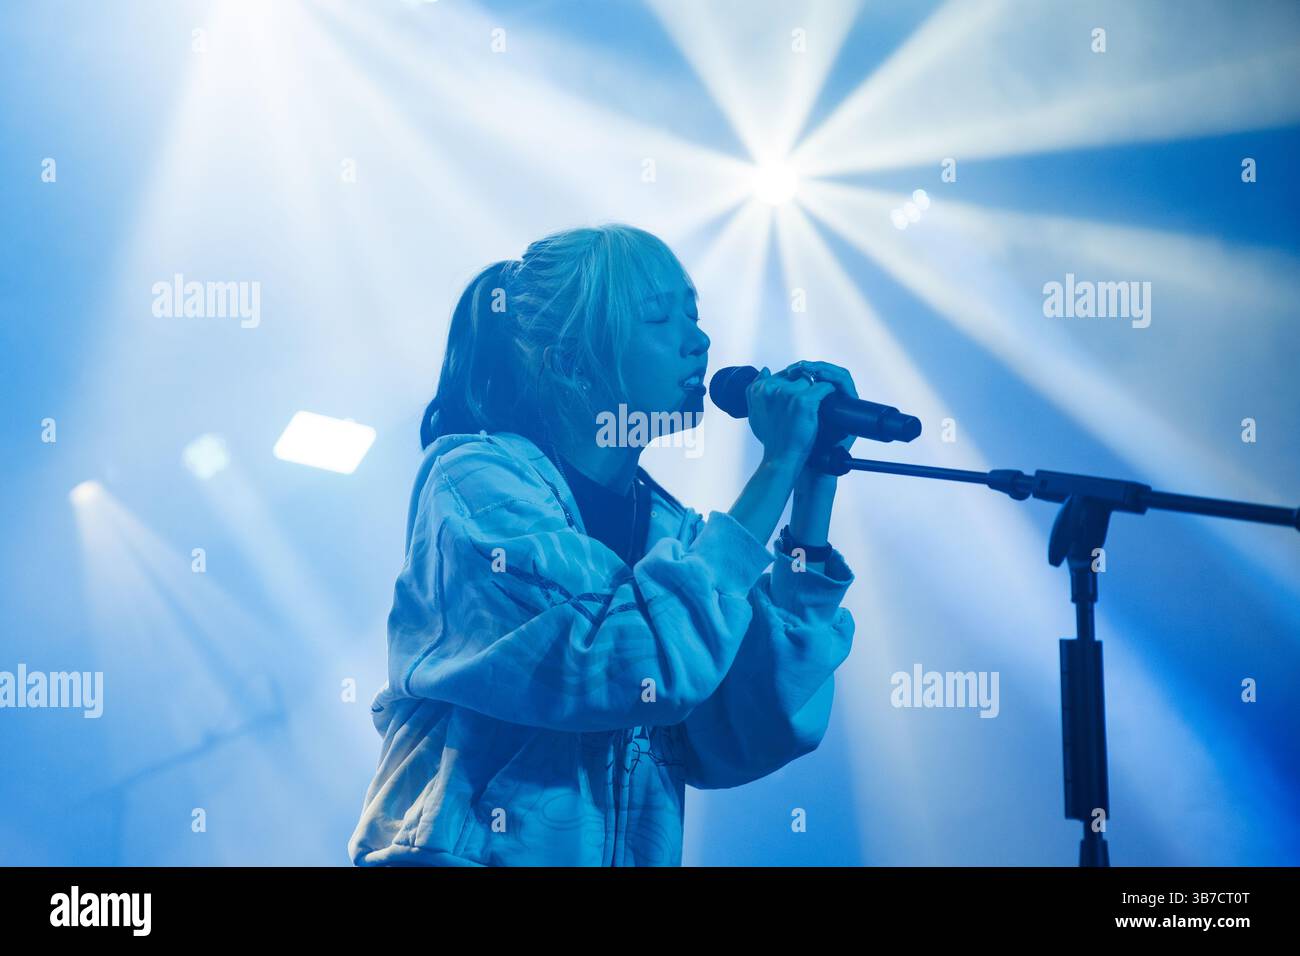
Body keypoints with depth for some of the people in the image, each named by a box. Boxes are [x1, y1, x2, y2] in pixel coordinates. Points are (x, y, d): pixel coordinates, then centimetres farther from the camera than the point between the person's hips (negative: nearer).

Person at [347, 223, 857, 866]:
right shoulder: (479, 480, -7)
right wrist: (778, 467, -14)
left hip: (637, 854, 4)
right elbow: (645, 664, -21)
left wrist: (816, 487, -3)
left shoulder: (670, 531, 10)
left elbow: (752, 739, -4)